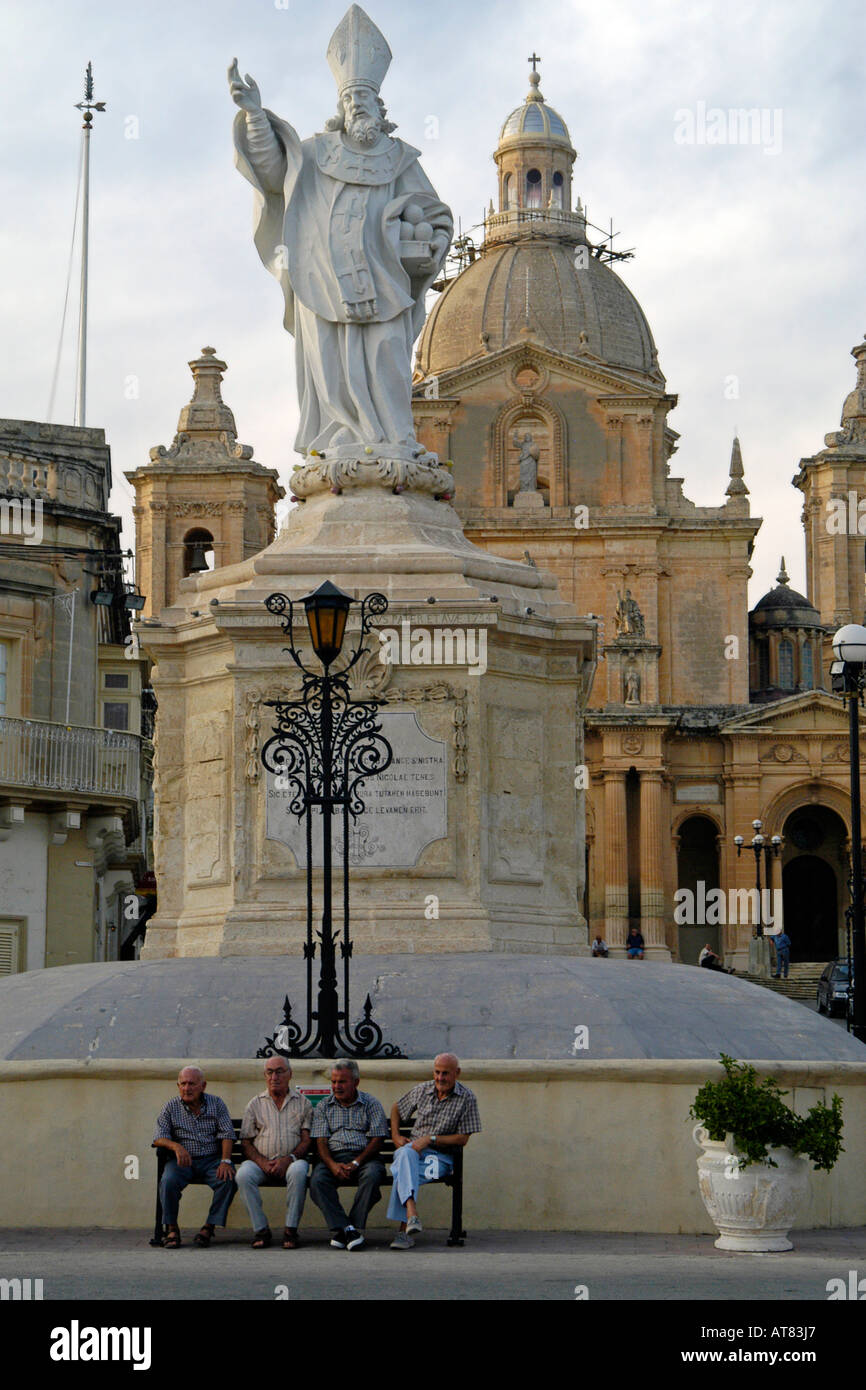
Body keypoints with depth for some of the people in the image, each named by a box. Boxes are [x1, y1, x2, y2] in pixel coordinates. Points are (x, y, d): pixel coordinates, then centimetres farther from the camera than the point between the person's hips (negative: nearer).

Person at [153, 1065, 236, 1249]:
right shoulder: (170, 1108, 7)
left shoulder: (216, 1104, 8)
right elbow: (159, 1138, -3)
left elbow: (227, 1134, 0)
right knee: (168, 1181, -32)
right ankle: (171, 1228, -14)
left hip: (212, 1159, 1)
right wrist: (176, 1146, -25)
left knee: (228, 1180, -29)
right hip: (182, 1159, 0)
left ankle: (210, 1226, -16)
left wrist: (225, 1161, -17)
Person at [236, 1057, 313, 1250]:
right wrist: (262, 1162, -10)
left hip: (291, 1160, -1)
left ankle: (291, 1230, -28)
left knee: (298, 1172, -37)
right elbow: (245, 1141, 9)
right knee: (244, 1174, -32)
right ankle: (261, 1230, -25)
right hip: (260, 1160, 1)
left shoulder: (302, 1102, 12)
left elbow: (307, 1139, 4)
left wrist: (288, 1159, -14)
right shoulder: (255, 1104, 15)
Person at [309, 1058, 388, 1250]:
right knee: (317, 1180, -31)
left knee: (372, 1175, -36)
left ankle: (355, 1226, -29)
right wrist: (333, 1165, -16)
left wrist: (356, 1163, -14)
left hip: (363, 1156, -1)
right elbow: (321, 1142, 5)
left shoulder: (371, 1104, 10)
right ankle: (345, 1228, -33)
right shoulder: (323, 1107, 16)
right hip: (333, 1157, 2)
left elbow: (376, 1140, 1)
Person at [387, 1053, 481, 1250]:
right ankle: (411, 1212, -57)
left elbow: (462, 1139, -3)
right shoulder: (423, 1090, 12)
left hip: (441, 1155, -3)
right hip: (413, 1148, 3)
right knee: (405, 1154, -38)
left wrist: (431, 1139, -12)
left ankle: (403, 1230, -38)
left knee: (403, 1173, -34)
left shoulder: (466, 1099, 0)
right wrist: (395, 1136, 15)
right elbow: (396, 1107, 29)